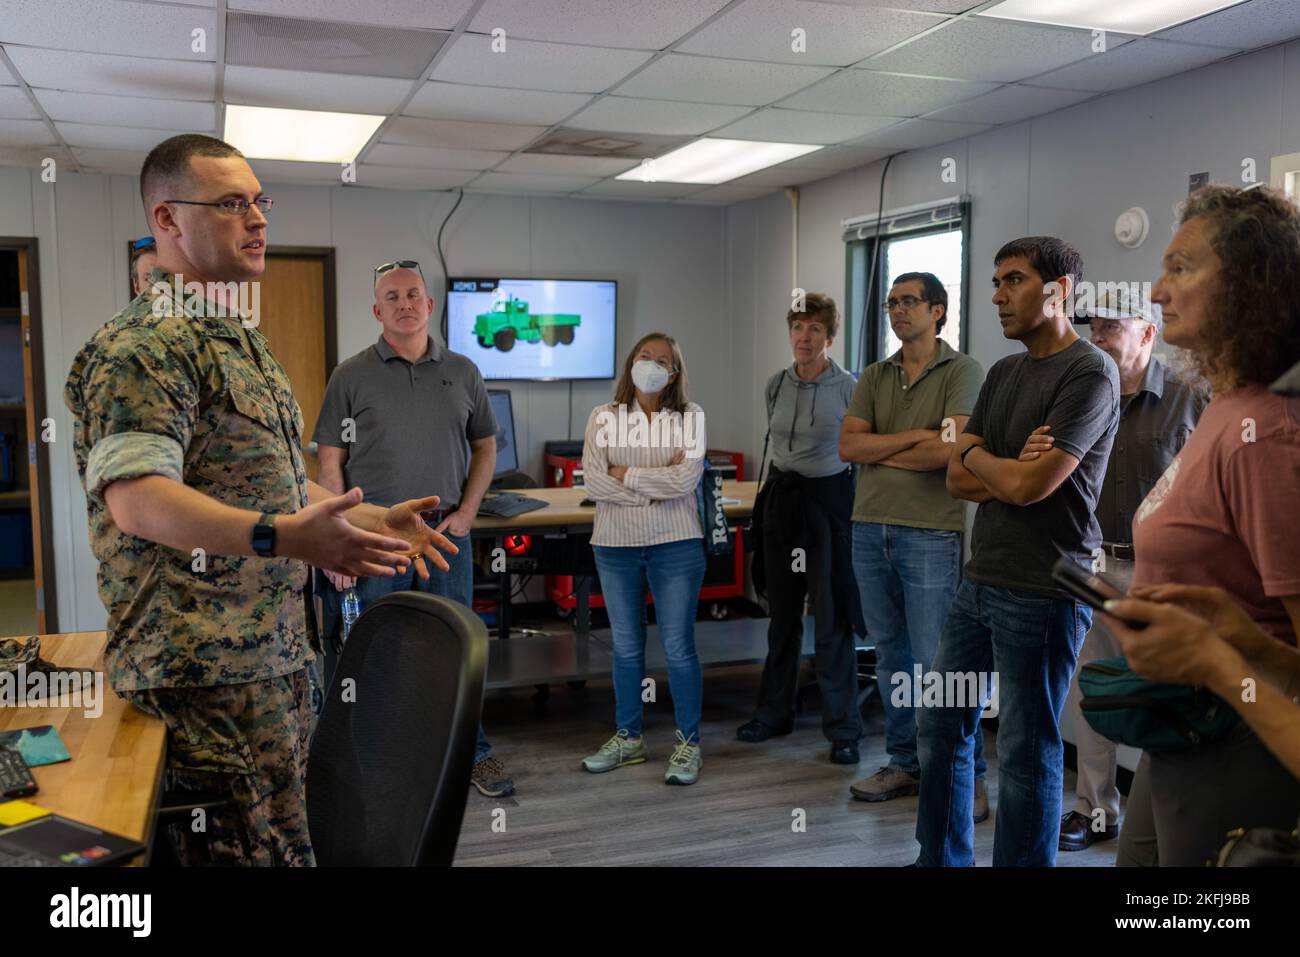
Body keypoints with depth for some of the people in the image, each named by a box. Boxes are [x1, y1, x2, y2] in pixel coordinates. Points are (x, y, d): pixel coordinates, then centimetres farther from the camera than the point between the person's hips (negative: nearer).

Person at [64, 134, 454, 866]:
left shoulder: (243, 342, 18)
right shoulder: (142, 346, -13)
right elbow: (136, 498, -26)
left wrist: (374, 518, 17)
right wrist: (280, 536, -39)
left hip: (278, 654, 10)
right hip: (207, 669, -9)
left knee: (288, 832, 16)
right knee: (258, 848, -6)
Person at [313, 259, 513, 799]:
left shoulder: (462, 372, 8)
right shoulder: (352, 376, 0)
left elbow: (485, 446, 15)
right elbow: (330, 464, -1)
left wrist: (466, 511, 1)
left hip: (445, 533, 2)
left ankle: (472, 754, 22)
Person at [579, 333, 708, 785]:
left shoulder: (690, 416, 0)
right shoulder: (603, 417, 4)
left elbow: (686, 479, -13)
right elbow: (592, 481, -7)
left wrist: (626, 475, -10)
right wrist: (656, 488, -12)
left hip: (675, 544, -2)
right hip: (615, 544, 3)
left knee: (678, 646, 1)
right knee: (625, 646, 13)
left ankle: (689, 743, 14)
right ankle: (628, 738, 26)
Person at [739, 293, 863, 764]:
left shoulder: (848, 388, -9)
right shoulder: (775, 386, 6)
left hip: (830, 500, -5)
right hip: (782, 500, 5)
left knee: (833, 619, -3)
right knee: (782, 613, 14)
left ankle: (843, 729, 8)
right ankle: (774, 713, 27)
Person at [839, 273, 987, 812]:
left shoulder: (962, 373, -3)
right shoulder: (874, 377, 14)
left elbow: (949, 450, -17)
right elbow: (848, 445, 0)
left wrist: (879, 454, -4)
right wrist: (917, 435, -11)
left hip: (931, 534, -6)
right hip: (870, 530, 6)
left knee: (937, 662, -4)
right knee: (891, 656, 13)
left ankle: (969, 777, 10)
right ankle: (905, 764, 26)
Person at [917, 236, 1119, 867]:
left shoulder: (1089, 374, -11)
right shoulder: (1003, 373, 14)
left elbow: (1027, 486, -19)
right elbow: (959, 480, 10)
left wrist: (975, 456, 0)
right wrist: (1010, 471, -9)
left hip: (1041, 593, -8)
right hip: (980, 581, 8)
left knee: (1026, 753, 3)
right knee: (939, 727, 16)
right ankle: (941, 858, 33)